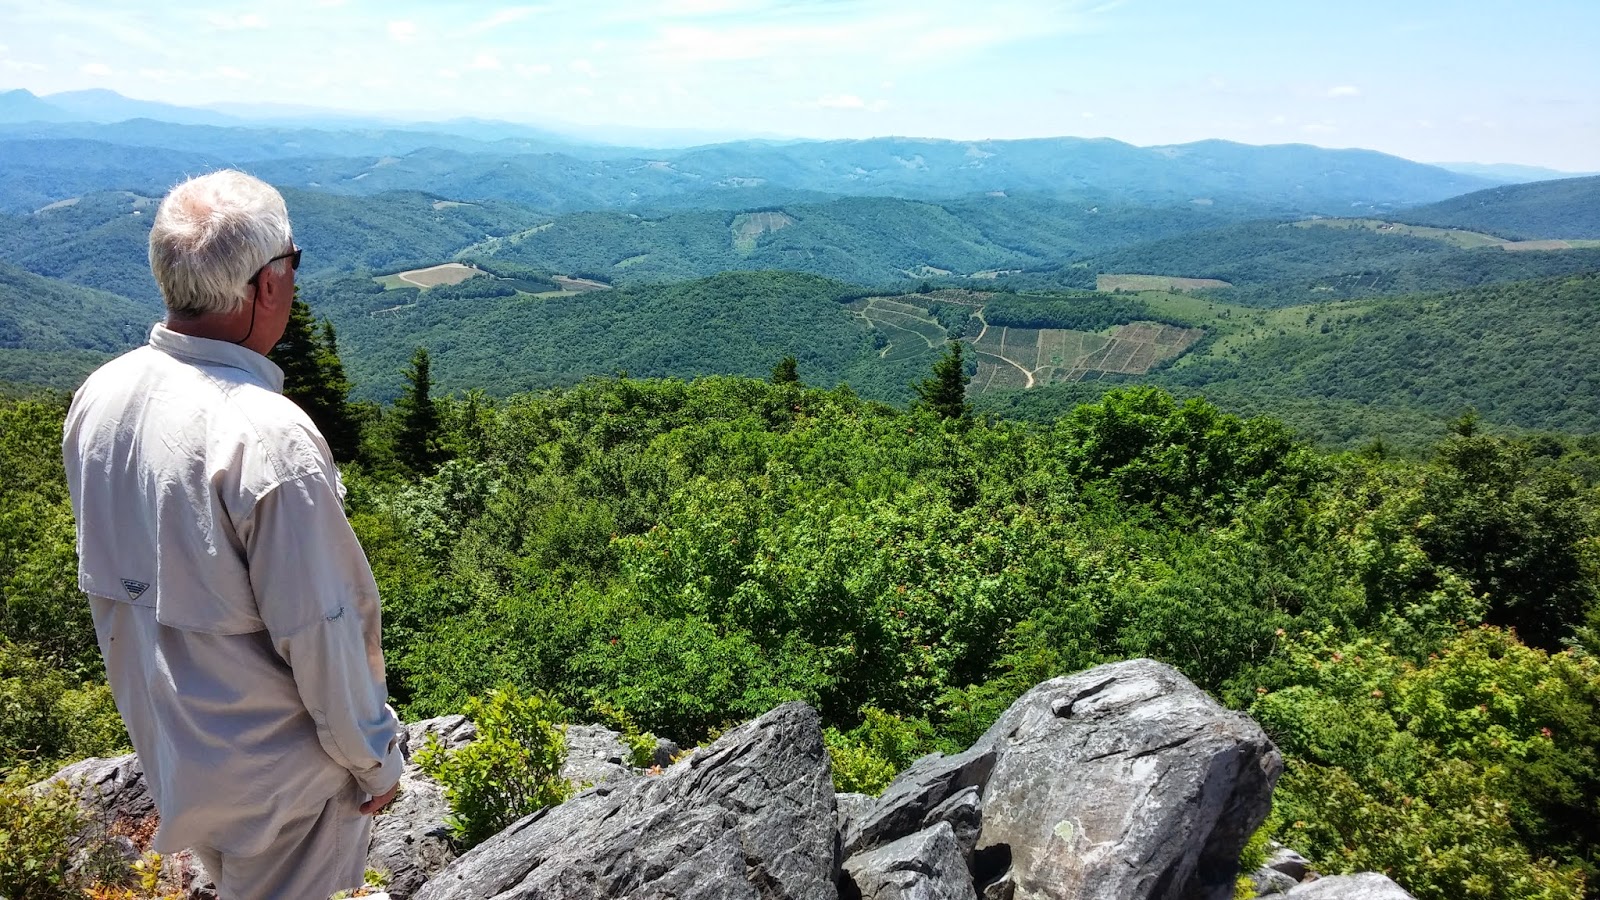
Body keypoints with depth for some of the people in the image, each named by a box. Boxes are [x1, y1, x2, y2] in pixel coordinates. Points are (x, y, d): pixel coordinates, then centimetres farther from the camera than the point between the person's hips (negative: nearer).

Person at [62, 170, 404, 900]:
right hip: (271, 764, -7)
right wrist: (373, 758, -10)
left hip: (159, 731, 7)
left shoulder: (97, 396, -8)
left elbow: (107, 573, 4)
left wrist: (161, 690, 19)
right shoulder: (269, 439, -33)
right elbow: (318, 631, -26)